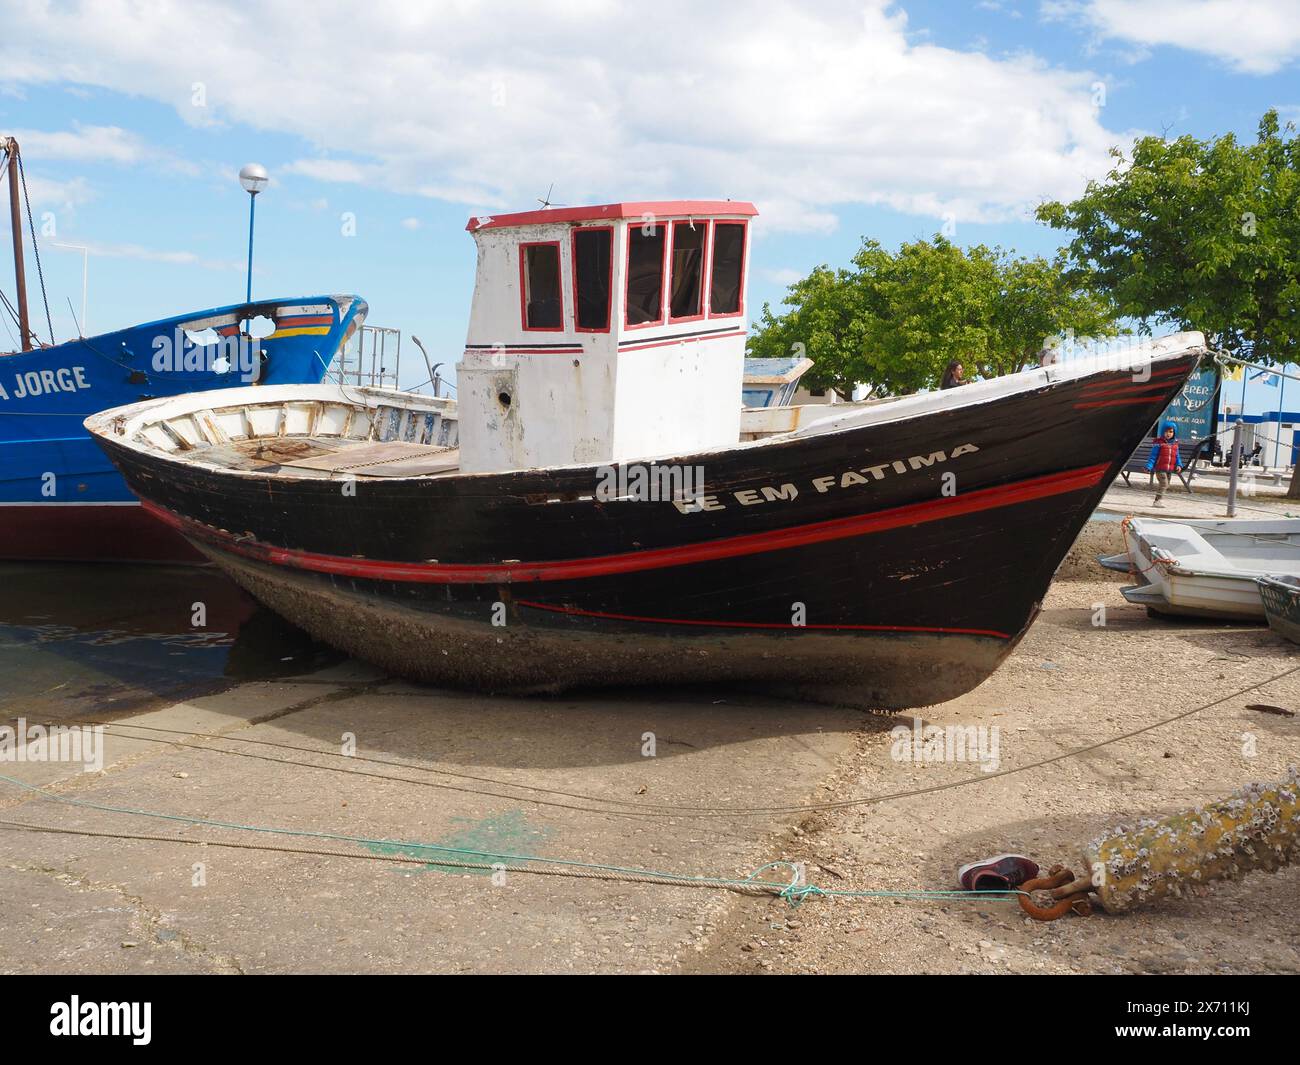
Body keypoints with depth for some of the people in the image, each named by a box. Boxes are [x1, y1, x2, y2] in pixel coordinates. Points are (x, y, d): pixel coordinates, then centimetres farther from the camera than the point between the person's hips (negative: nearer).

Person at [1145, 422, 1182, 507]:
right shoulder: (1159, 443, -6)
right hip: (1160, 468, -7)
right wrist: (1149, 467, -14)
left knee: (1166, 485, 12)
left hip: (1169, 469, 7)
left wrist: (1179, 465, -1)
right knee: (1163, 484, -16)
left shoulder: (1175, 444, 11)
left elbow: (1177, 456, 16)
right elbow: (1153, 456, -7)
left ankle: (1157, 500, 22)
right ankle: (1157, 501, -15)